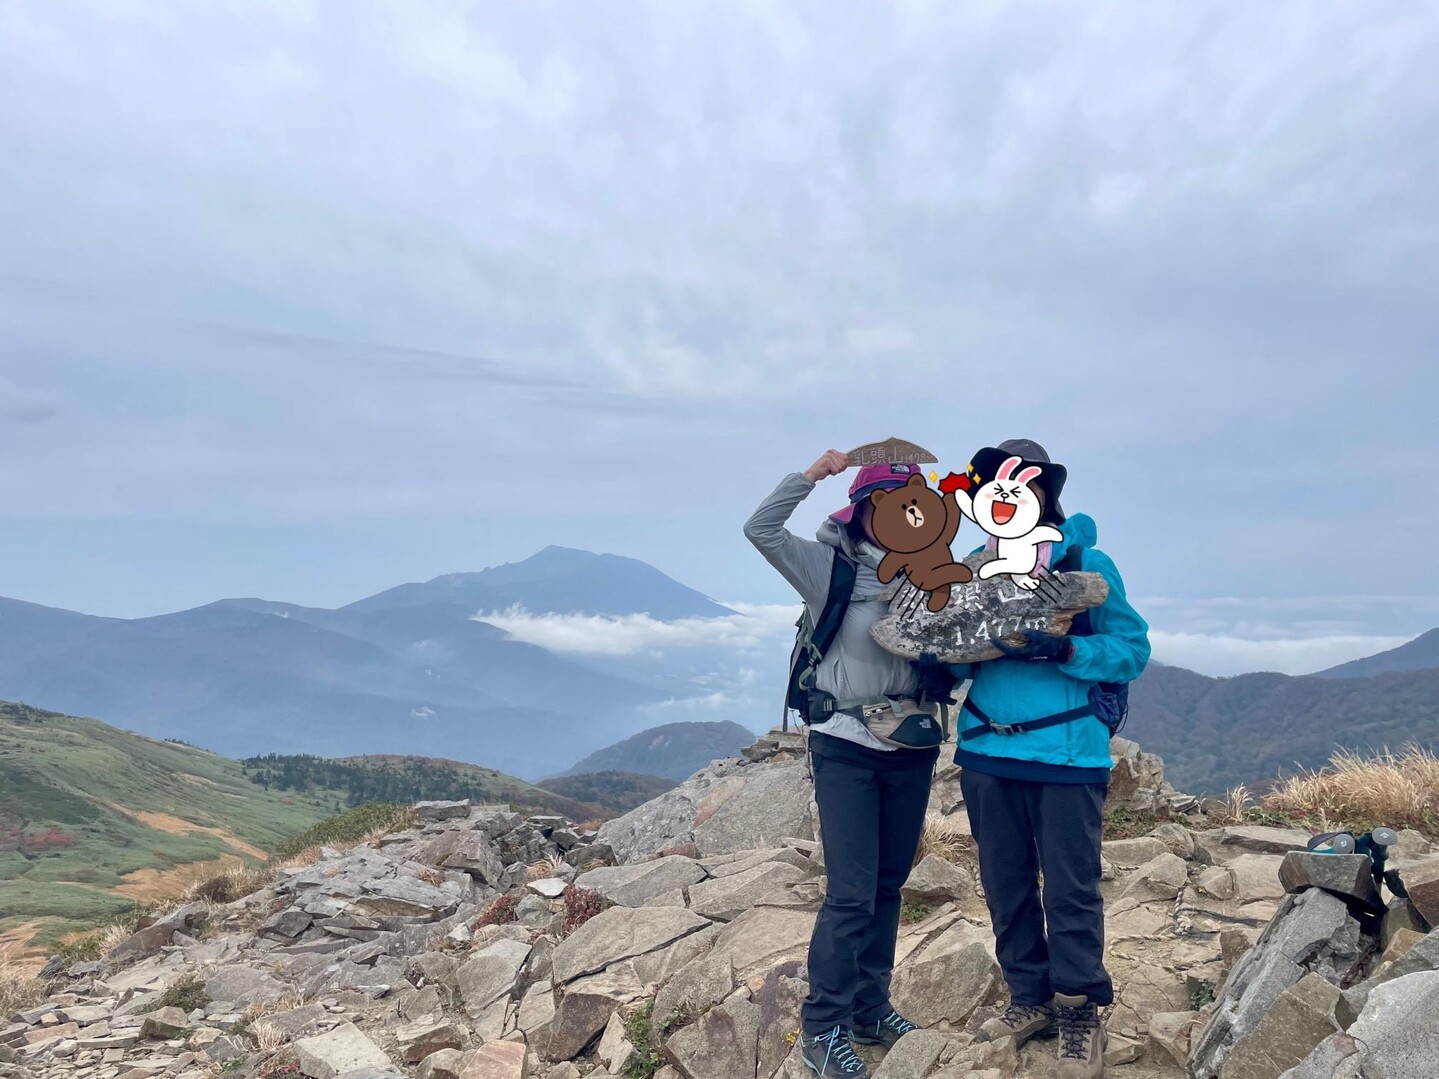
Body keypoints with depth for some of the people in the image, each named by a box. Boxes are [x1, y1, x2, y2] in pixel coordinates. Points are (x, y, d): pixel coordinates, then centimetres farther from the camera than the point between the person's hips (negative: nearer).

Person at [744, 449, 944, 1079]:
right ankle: (822, 1026, 10)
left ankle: (869, 1009, 29)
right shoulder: (828, 565, -6)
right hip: (845, 747, -4)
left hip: (911, 749, 5)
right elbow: (760, 530, -18)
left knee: (888, 887, 14)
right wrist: (812, 473, -21)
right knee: (851, 893, -6)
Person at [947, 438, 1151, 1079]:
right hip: (985, 750, 4)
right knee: (1005, 886, 13)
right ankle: (1030, 999, 30)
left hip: (1068, 752, -4)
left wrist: (1063, 650, -22)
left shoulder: (1088, 563, -1)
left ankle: (1081, 1014, 21)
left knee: (1070, 890, 2)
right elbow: (950, 661, 10)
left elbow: (1133, 650, -6)